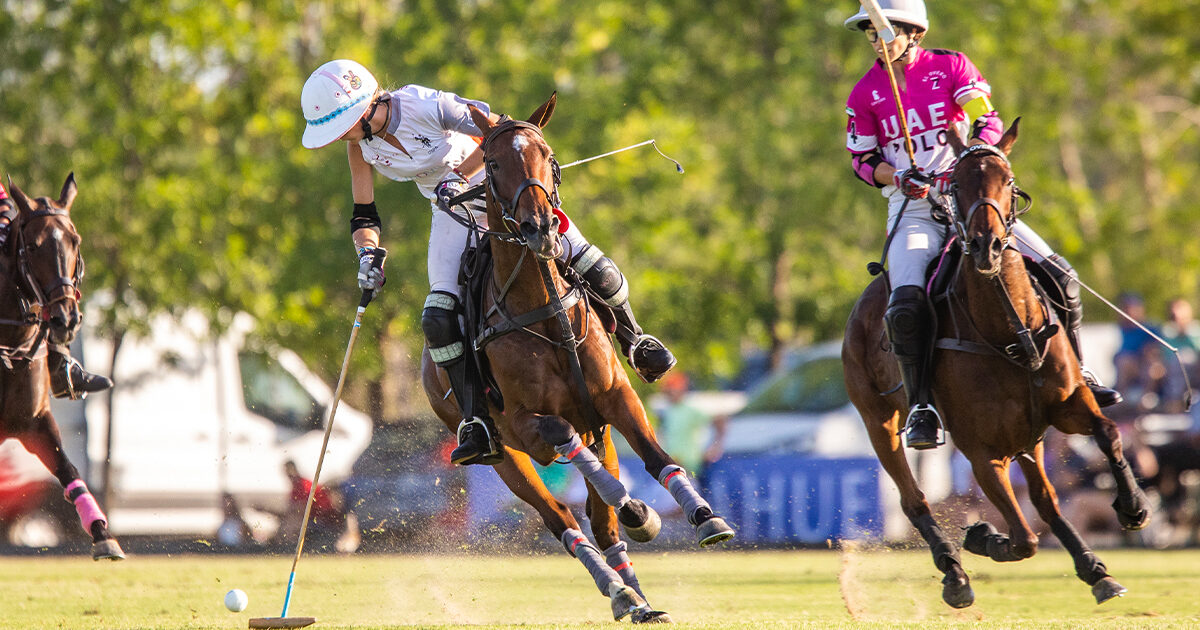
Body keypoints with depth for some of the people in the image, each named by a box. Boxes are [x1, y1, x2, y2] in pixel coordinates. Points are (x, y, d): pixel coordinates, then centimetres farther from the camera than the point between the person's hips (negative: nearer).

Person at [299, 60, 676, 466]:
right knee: (439, 320, -17)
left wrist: (458, 177, -36)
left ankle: (634, 342, 16)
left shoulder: (425, 106, -29)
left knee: (593, 271, -13)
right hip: (453, 214, 4)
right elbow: (364, 216, -3)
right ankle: (479, 427, -15)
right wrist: (367, 254, -24)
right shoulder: (360, 144, -11)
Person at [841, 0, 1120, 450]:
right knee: (906, 306, -29)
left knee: (1059, 276, -8)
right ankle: (920, 406, -16)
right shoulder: (865, 94, 4)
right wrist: (899, 177, -13)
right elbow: (863, 160, 8)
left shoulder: (951, 67, 1)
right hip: (913, 209, -1)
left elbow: (988, 122, -4)